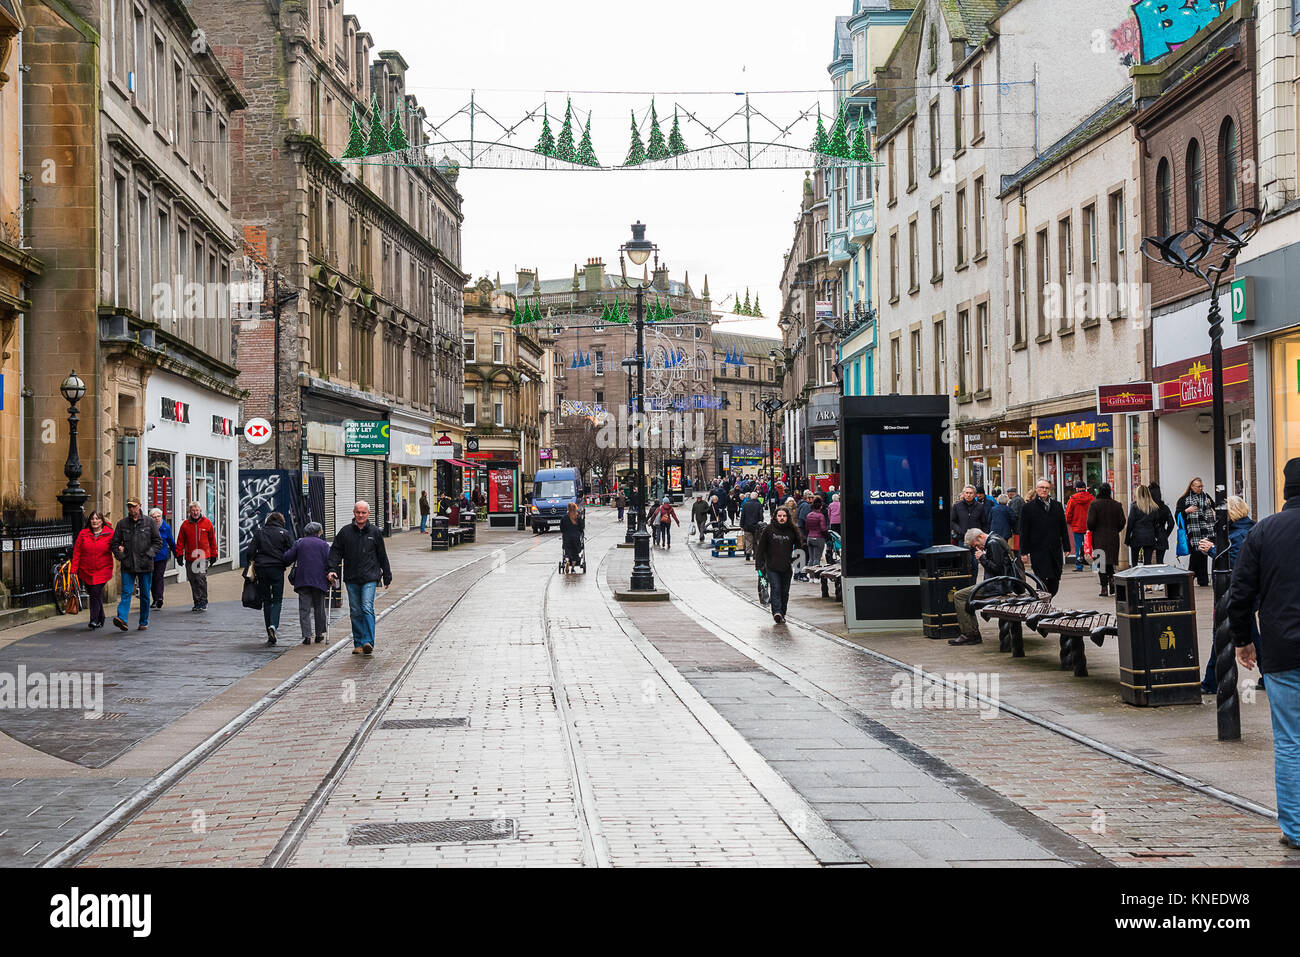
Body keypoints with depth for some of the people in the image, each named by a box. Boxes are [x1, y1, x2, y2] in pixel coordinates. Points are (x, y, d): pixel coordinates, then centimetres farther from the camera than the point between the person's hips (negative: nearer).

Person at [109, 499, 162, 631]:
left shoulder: (149, 522, 3)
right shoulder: (122, 524, 7)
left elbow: (158, 541, 4)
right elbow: (115, 543, 12)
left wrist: (149, 554, -8)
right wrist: (120, 556, -3)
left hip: (145, 565, -1)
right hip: (128, 565, 1)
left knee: (145, 595, 6)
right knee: (126, 593, -10)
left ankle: (144, 622, 16)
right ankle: (122, 618, -21)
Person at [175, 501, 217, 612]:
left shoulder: (207, 523, 3)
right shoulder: (185, 524, 6)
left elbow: (212, 540, 8)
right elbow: (180, 541, 9)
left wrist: (213, 555, 8)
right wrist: (179, 554, 2)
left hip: (203, 556, -3)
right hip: (190, 557, 3)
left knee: (201, 578, -12)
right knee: (193, 580, 5)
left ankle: (203, 602, -7)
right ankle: (197, 602, 14)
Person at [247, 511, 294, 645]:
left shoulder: (259, 532, 8)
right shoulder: (284, 533, 2)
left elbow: (251, 551, 2)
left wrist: (252, 564, 11)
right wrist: (285, 564, 12)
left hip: (261, 569, 2)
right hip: (277, 569, -2)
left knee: (266, 600, 9)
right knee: (277, 600, 4)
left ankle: (270, 635, 8)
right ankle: (273, 625, -22)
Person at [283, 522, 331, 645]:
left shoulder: (299, 543, 8)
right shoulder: (323, 544, 4)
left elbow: (288, 558, 5)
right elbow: (329, 561, -5)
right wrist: (329, 575, 4)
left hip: (302, 580, 1)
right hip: (319, 581, 0)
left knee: (304, 609, 0)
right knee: (319, 608, 12)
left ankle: (307, 635, -9)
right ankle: (319, 634, 19)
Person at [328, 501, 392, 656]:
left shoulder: (375, 532, 5)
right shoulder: (345, 532, 5)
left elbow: (382, 555, 12)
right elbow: (336, 551, 7)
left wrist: (387, 576, 15)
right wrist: (332, 569, -7)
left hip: (369, 578, -2)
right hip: (351, 579, 2)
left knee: (367, 608, -15)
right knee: (355, 612, 6)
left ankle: (368, 642, -18)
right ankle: (358, 643, 14)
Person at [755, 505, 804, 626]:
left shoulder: (792, 530, 4)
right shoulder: (769, 530, 0)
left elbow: (799, 547, 14)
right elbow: (760, 548, 3)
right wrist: (759, 566, -1)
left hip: (787, 567, 2)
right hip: (772, 567, -2)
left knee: (785, 592, 9)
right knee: (776, 589, -14)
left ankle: (782, 614, 19)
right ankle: (777, 612, -23)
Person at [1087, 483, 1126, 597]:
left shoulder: (1094, 504, -8)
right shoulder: (1117, 505, 1)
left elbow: (1091, 522, -13)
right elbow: (1122, 522, 3)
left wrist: (1091, 530, 7)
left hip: (1099, 538, -3)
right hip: (1113, 538, 3)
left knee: (1101, 563, 1)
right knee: (1110, 563, 16)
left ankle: (1104, 589, -1)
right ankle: (1112, 579, -6)